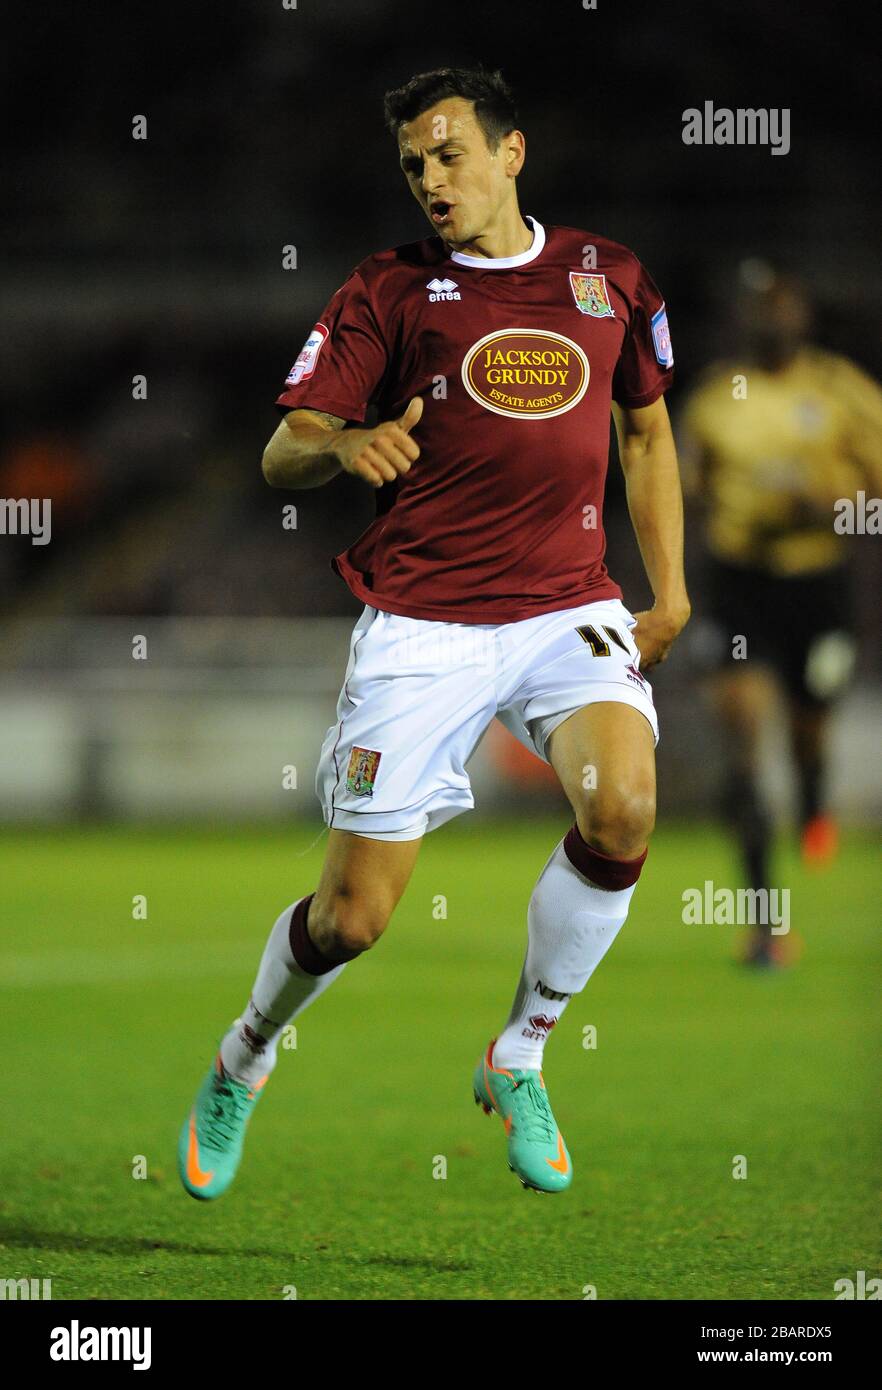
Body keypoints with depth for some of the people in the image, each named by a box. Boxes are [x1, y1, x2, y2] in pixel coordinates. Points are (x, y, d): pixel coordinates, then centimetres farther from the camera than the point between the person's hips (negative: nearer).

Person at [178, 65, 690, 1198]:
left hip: (569, 606, 2)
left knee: (621, 808, -27)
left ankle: (518, 1063, -3)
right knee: (352, 919, -4)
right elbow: (281, 454, -4)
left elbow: (646, 429, 25)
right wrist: (342, 442, -27)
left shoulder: (608, 277, 11)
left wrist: (669, 592, 18)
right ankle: (241, 1064, 30)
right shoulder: (388, 289, 2)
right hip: (422, 623, -2)